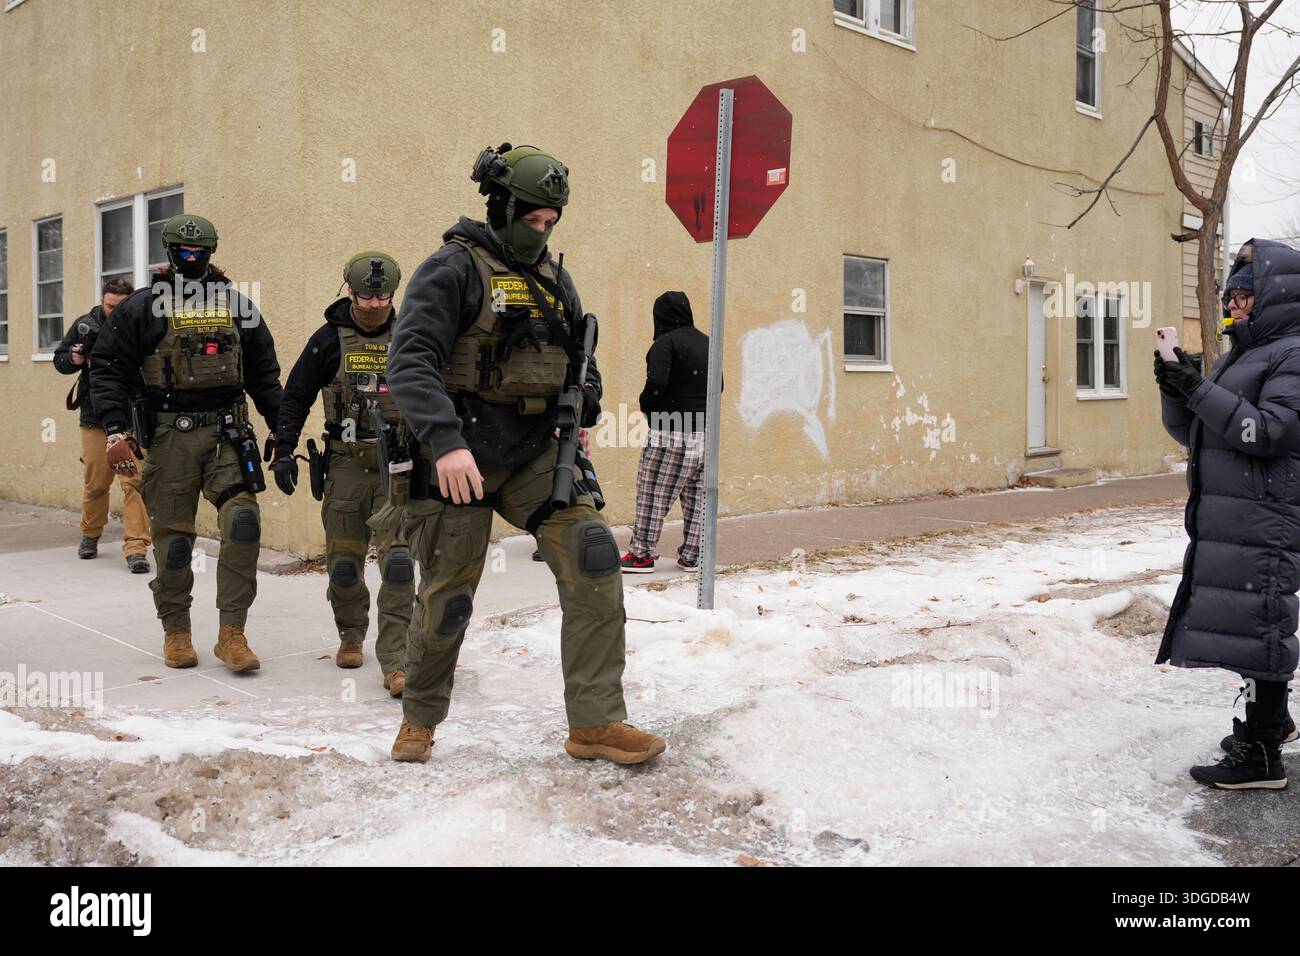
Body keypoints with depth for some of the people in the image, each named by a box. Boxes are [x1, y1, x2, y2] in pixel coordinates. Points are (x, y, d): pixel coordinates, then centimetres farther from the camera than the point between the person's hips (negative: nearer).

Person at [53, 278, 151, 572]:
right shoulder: (85, 326, 4)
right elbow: (59, 358, 14)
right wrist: (73, 360, -7)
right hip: (95, 419, 3)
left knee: (135, 481, -9)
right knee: (94, 483, 12)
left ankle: (136, 547, -6)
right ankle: (90, 535, 35)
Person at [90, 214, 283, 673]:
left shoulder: (236, 304, 11)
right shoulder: (143, 306, 2)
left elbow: (263, 372, 17)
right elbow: (109, 369, 1)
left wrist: (282, 427, 13)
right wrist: (116, 431, -10)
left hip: (228, 432, 2)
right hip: (170, 434, -1)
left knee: (243, 522, -12)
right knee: (173, 534, 3)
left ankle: (231, 634, -5)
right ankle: (176, 633, 20)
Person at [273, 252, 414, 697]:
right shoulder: (329, 339, 2)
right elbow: (295, 397, 7)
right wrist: (284, 451, -1)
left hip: (397, 467, -1)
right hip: (345, 467, 1)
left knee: (397, 561, -12)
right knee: (344, 562, 8)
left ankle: (395, 661, -9)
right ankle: (350, 635, 33)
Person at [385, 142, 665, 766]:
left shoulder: (553, 280, 12)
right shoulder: (453, 270, -8)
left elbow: (580, 357, 25)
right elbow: (410, 363, -21)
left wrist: (585, 410, 5)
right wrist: (446, 441, -34)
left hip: (535, 456, 5)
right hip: (459, 460, -5)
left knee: (593, 560, -13)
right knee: (446, 601, 3)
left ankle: (595, 723, -6)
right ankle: (420, 718, 30)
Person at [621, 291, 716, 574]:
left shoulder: (666, 342, -10)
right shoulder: (707, 343, 13)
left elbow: (657, 383, -22)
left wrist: (647, 407, -4)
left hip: (670, 433, -7)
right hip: (705, 434, 7)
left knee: (653, 493, 0)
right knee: (697, 494, 11)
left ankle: (642, 553, 3)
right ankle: (691, 556, 17)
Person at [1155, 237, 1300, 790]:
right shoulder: (1239, 357, 19)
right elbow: (1190, 433, 18)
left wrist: (1199, 391, -20)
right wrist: (1177, 388, 0)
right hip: (1224, 518, 9)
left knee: (1256, 624, -6)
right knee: (1242, 621, 17)